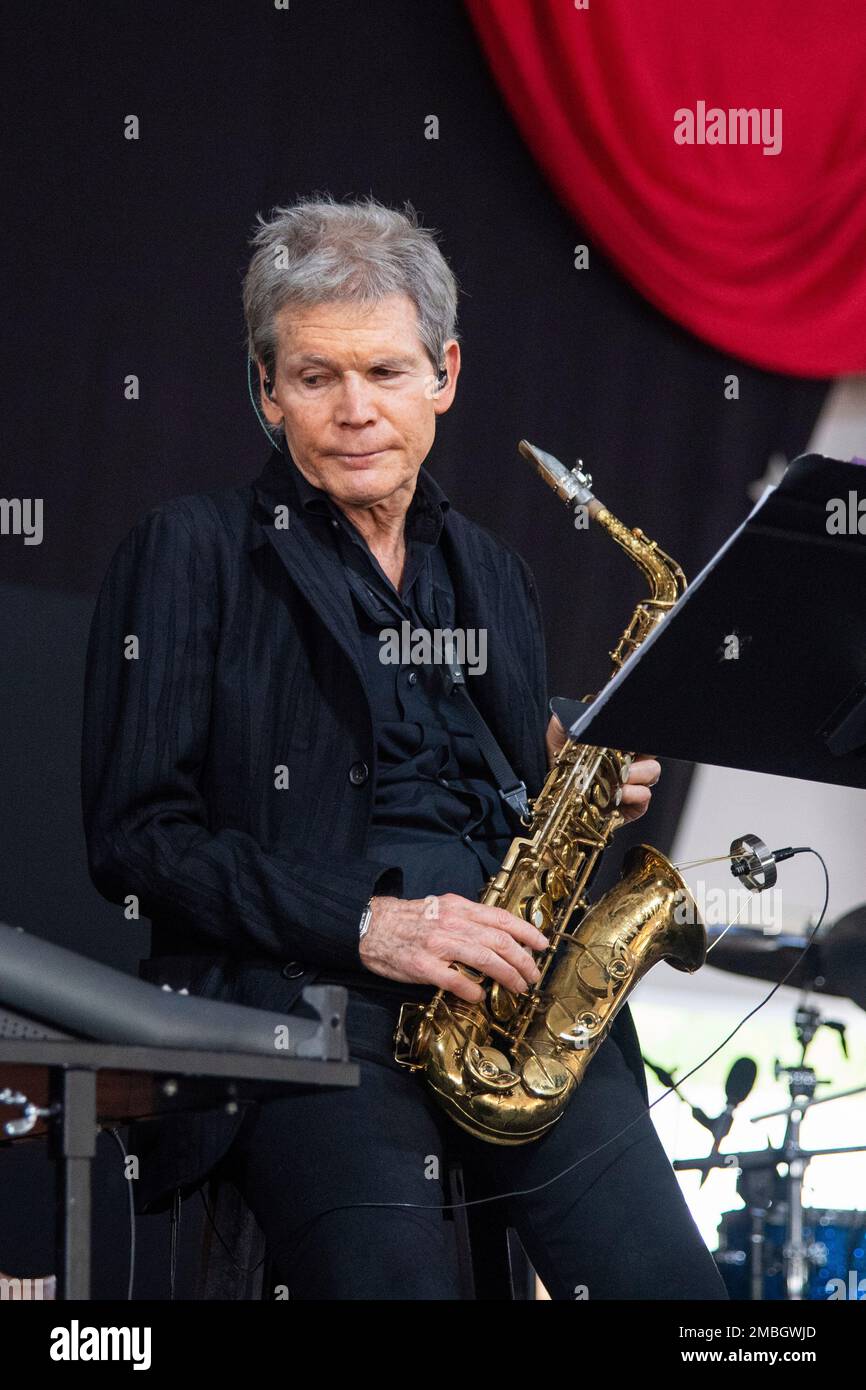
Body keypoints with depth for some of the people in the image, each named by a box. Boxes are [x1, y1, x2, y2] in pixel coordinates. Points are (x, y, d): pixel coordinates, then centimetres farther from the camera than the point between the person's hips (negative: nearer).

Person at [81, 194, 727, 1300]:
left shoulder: (491, 575, 23)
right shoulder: (192, 553, 6)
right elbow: (134, 835, -2)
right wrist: (364, 922, -12)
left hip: (506, 988, 5)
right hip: (295, 989, -4)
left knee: (669, 1282, -16)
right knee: (398, 1283, -26)